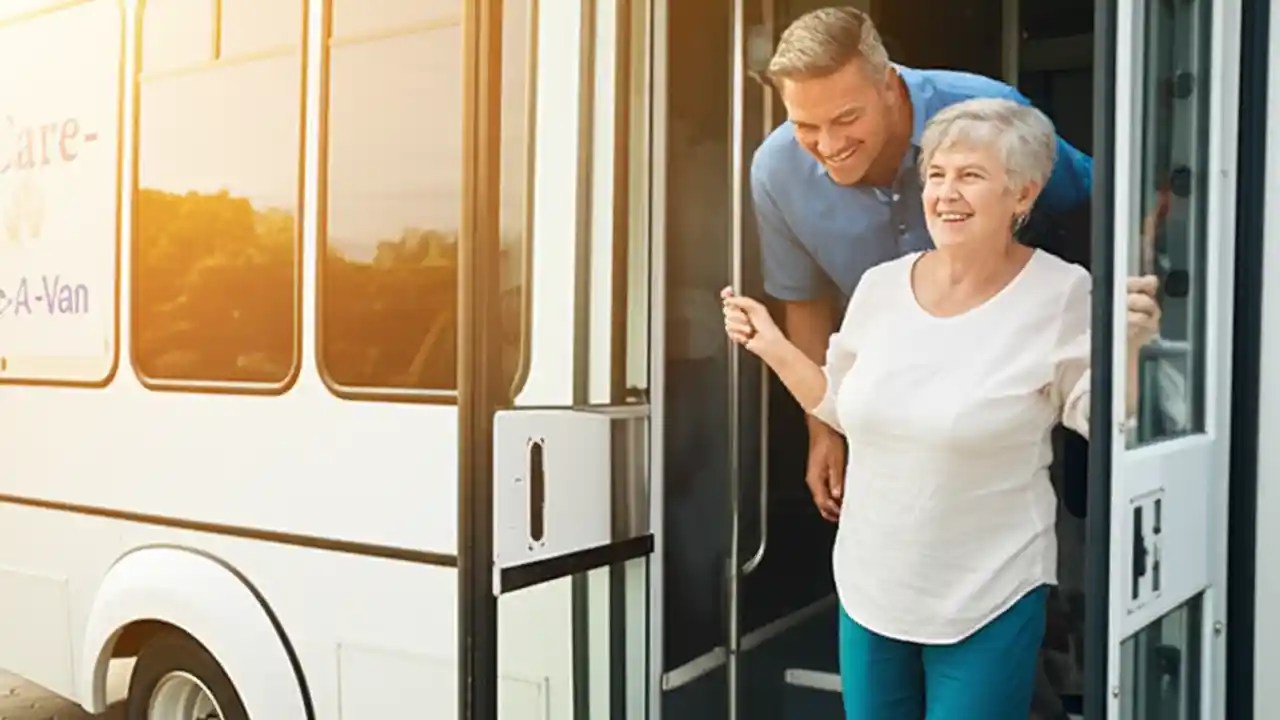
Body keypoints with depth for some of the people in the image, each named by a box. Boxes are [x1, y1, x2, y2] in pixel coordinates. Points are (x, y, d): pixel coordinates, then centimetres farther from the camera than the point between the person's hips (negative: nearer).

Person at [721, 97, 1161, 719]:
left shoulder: (1061, 295, -14)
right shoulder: (880, 284, -1)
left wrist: (1127, 348, -27)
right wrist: (771, 345, 2)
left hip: (988, 600, -4)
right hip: (870, 587, 5)